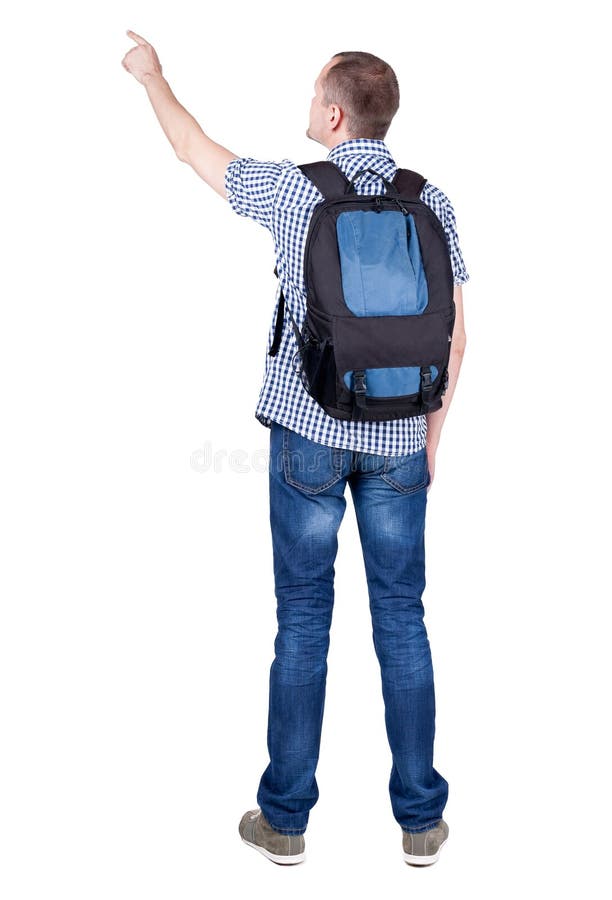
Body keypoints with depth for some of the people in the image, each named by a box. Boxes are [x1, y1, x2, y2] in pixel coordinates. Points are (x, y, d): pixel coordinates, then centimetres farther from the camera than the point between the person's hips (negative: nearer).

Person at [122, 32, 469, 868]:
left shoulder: (294, 189, -7)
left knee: (302, 622, 7)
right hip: (399, 441, 2)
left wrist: (153, 78, 27)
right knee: (401, 621, 9)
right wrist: (434, 428, 13)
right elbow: (454, 333, 2)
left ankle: (286, 817, 17)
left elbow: (198, 153, 10)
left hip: (309, 433, -2)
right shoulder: (432, 203, 0)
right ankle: (420, 819, 18)